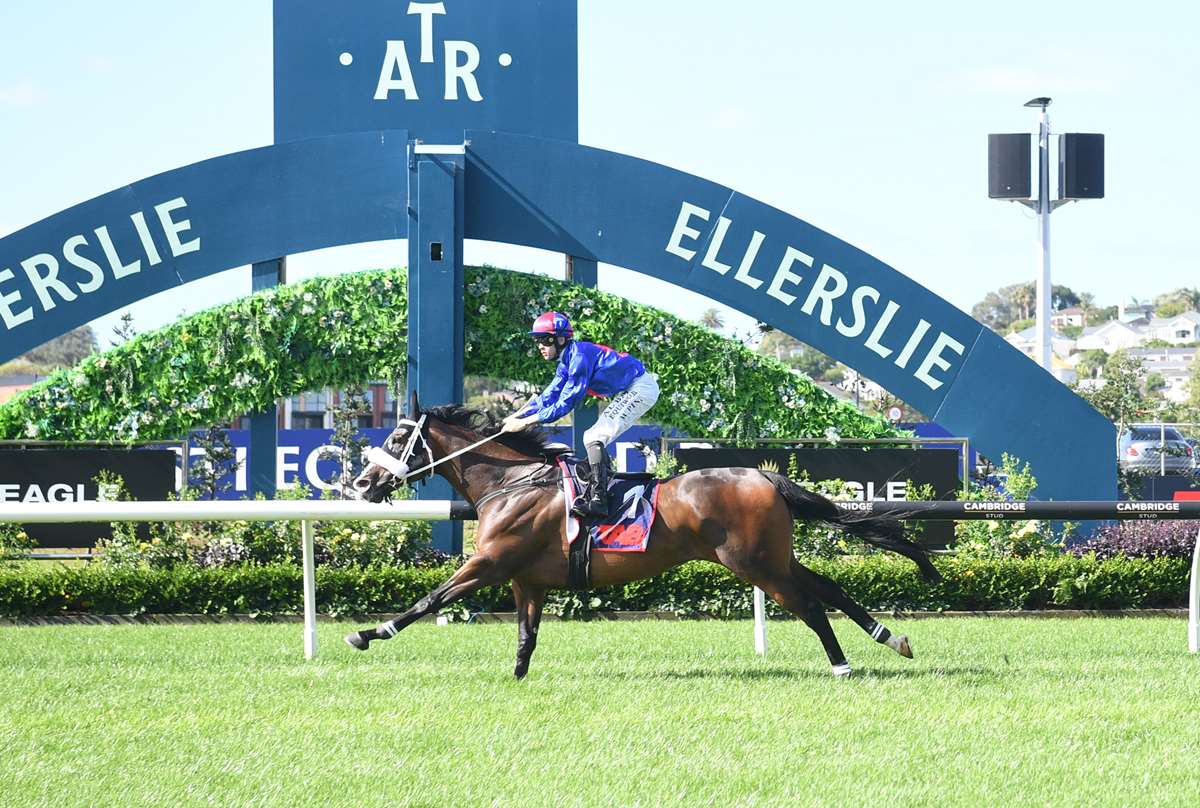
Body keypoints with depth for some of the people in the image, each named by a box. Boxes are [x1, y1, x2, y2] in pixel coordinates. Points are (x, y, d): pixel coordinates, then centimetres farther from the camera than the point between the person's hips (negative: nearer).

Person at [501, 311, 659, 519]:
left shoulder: (579, 356, -22)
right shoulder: (567, 361, 10)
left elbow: (565, 403, -22)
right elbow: (549, 397, 15)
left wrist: (525, 422, -20)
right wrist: (515, 417, 6)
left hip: (641, 389, -11)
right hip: (630, 392, 11)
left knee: (594, 438, -18)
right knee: (592, 439, 15)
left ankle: (598, 500, -26)